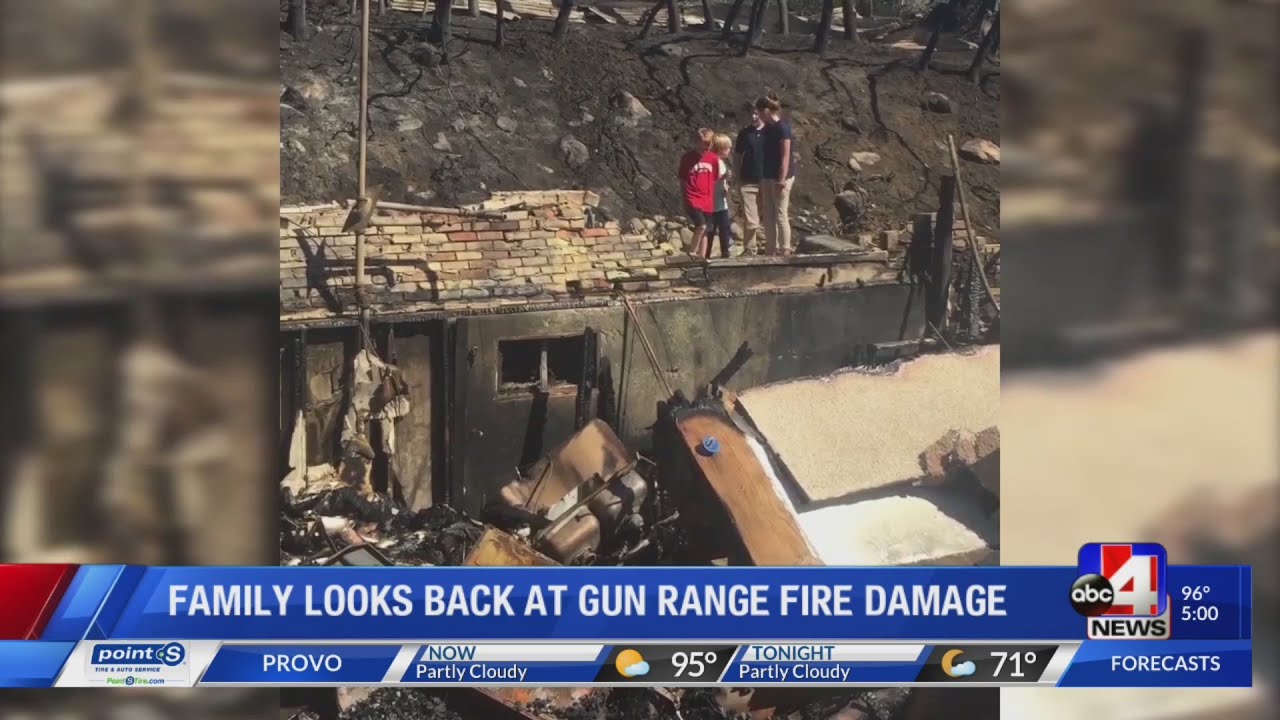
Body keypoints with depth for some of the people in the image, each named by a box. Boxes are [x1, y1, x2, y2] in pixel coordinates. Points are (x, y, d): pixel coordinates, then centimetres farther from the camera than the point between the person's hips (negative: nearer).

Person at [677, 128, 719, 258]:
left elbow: (715, 179, 14)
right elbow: (682, 180, 3)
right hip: (693, 200, -4)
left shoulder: (714, 159, 5)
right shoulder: (687, 158, -4)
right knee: (701, 225, -21)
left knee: (704, 232, 9)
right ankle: (692, 254, -7)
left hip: (708, 201, 4)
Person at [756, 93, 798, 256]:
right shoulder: (768, 128, 10)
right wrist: (763, 178, 15)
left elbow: (785, 156, -17)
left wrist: (782, 179, -20)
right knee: (767, 214, 10)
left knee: (781, 214, -5)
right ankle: (771, 250, 17)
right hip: (768, 177, 9)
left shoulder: (782, 128, -14)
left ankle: (785, 250, 0)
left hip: (780, 177, -9)